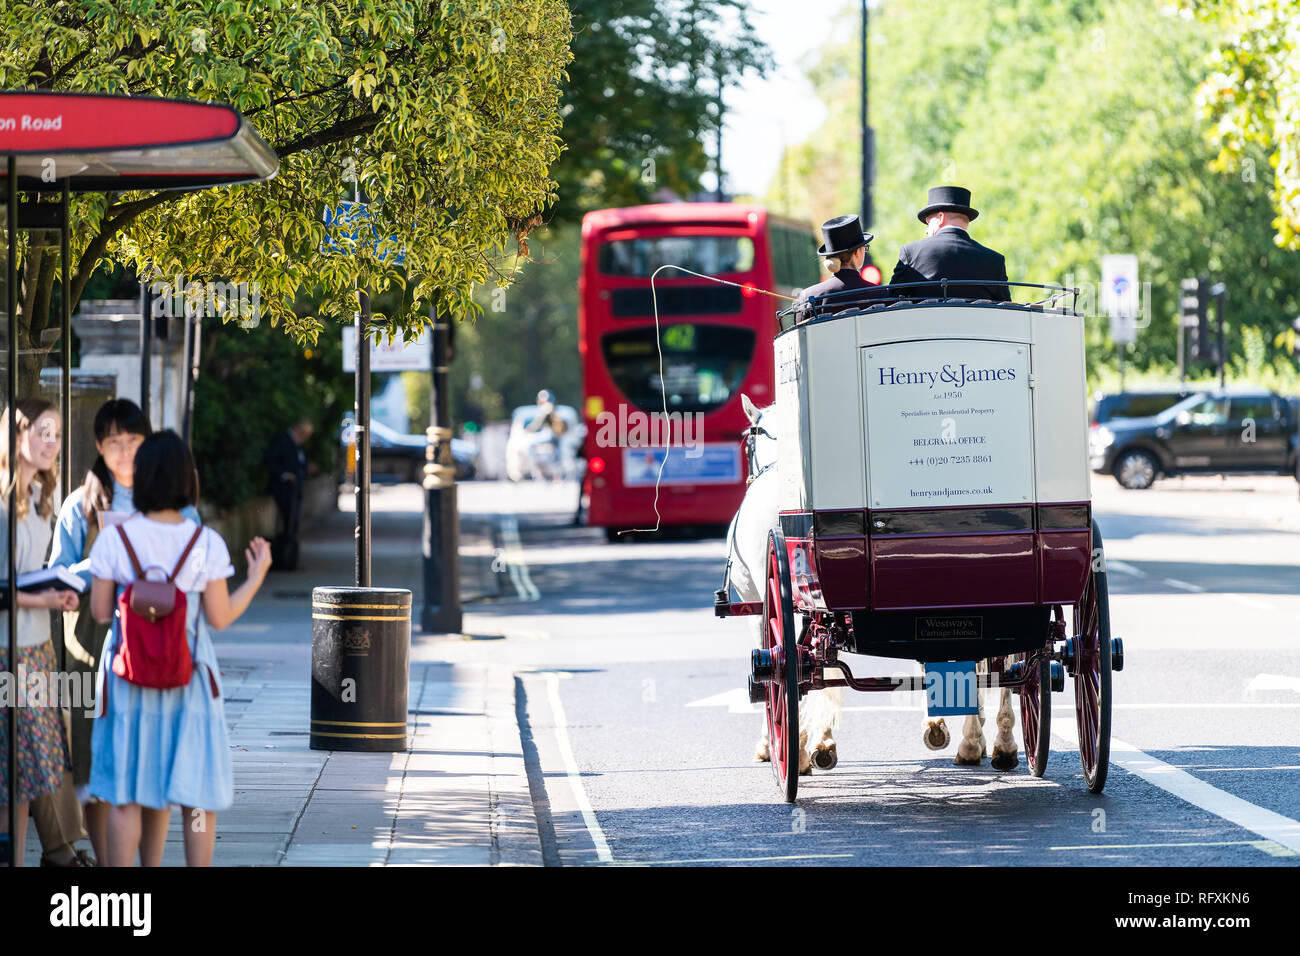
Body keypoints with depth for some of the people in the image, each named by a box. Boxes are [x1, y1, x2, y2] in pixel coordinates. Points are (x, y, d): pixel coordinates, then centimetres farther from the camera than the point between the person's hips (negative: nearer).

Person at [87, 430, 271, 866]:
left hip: (129, 680, 1)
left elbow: (100, 611, -3)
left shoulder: (115, 540, -9)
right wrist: (257, 576, 7)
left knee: (127, 797, 8)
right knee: (197, 795, 9)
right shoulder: (207, 544, -10)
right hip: (188, 680, -1)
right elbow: (219, 617, -6)